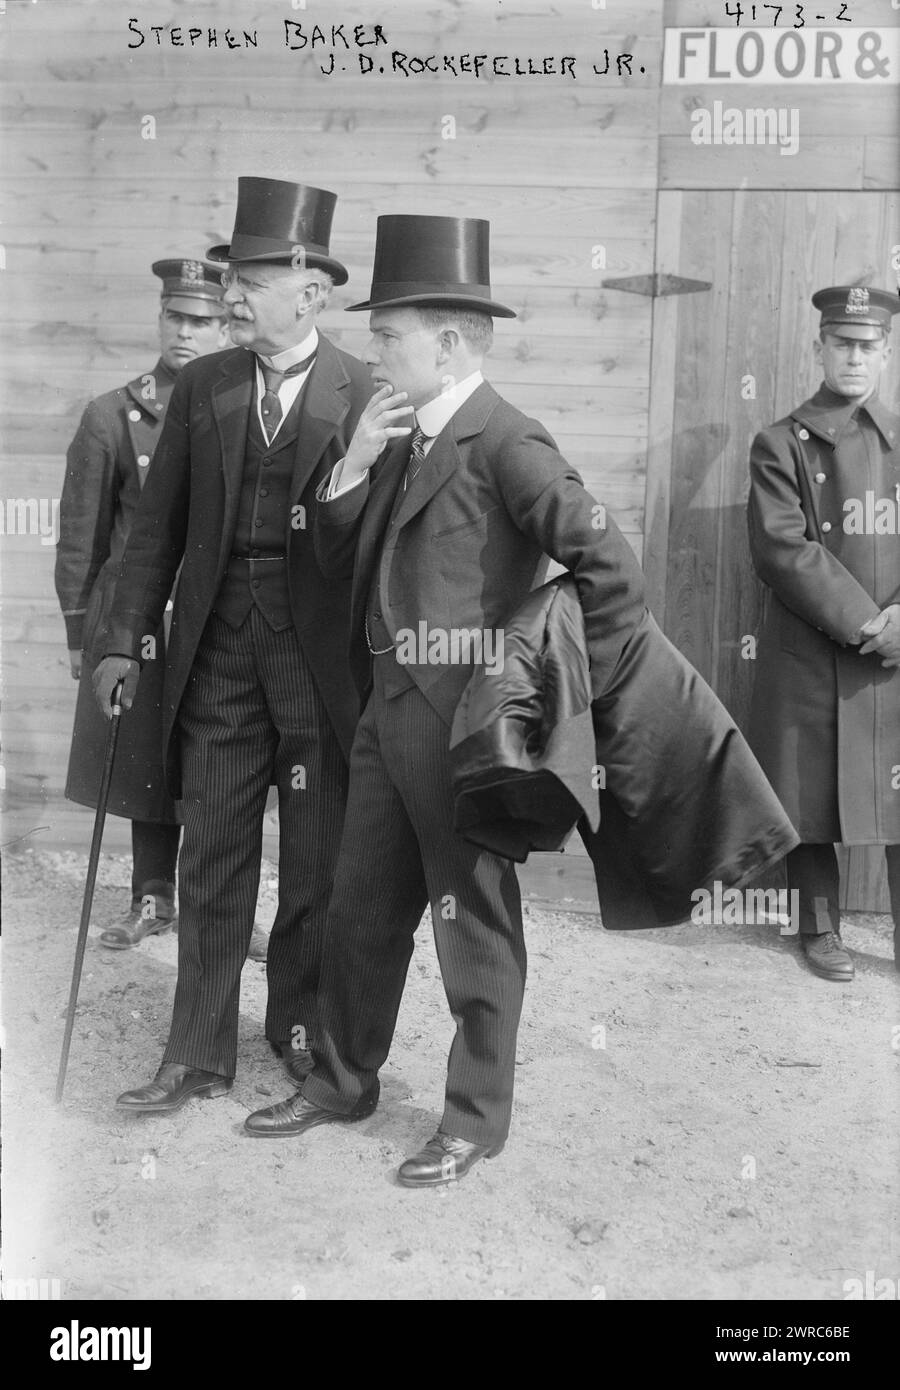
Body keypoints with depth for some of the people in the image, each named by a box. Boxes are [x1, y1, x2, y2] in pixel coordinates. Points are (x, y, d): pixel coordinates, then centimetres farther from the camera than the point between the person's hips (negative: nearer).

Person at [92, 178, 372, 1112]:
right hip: (217, 650, 3)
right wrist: (125, 640, 3)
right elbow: (159, 524, 7)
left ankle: (301, 1031, 29)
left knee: (317, 866, 9)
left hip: (324, 656, -2)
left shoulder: (365, 396, -3)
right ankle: (199, 1054, 19)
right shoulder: (200, 388, 7)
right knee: (210, 859, 8)